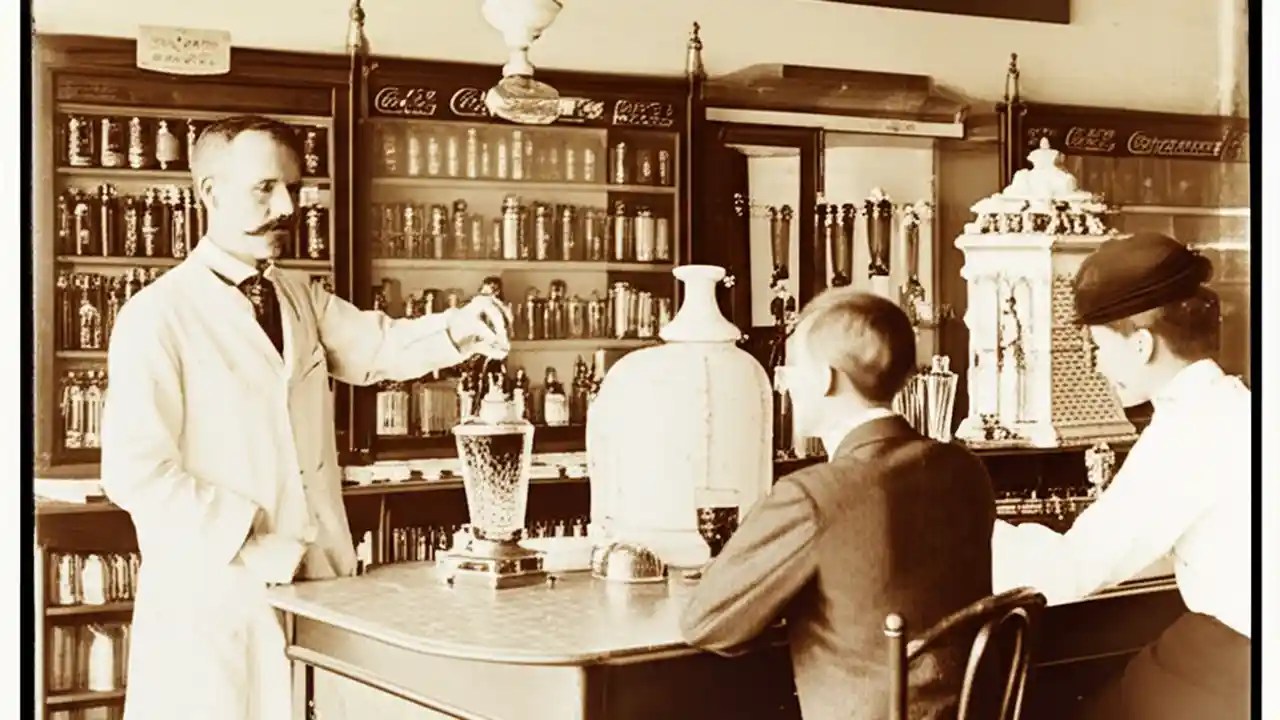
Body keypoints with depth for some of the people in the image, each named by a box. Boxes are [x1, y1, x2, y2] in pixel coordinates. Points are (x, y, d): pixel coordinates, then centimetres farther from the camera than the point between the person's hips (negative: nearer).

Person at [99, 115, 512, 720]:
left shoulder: (303, 300, 13)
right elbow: (134, 472, -17)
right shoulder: (155, 317, -11)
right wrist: (252, 546, -17)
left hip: (318, 579, 6)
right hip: (213, 597, -6)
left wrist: (455, 329, -19)